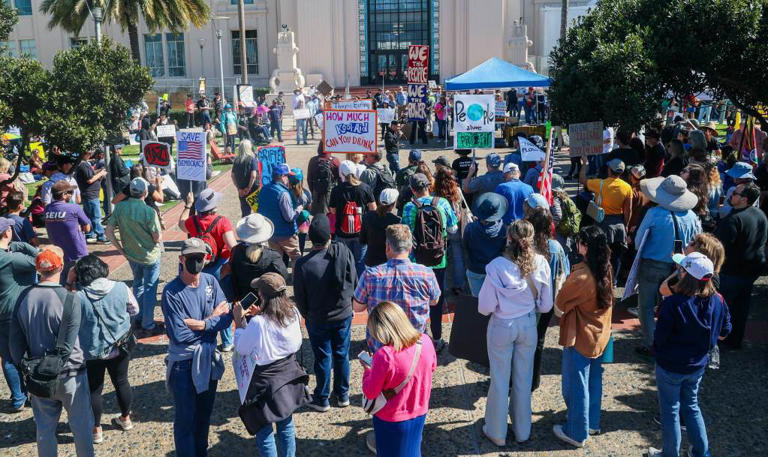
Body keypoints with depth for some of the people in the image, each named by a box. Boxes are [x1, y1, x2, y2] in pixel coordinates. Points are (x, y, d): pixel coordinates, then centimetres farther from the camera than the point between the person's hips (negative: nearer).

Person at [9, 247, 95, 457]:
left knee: (45, 427, 18)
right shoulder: (68, 299, -20)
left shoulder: (24, 298, -6)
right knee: (81, 424, 13)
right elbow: (67, 345, -21)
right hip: (69, 374, -4)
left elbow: (15, 340, 1)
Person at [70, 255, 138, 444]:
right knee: (121, 382, 22)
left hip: (91, 352, -2)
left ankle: (96, 430, 28)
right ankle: (125, 419, 41)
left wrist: (68, 283, -7)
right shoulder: (121, 288, -15)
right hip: (120, 347, 3)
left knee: (94, 390, 15)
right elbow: (134, 310, 0)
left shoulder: (78, 295, -23)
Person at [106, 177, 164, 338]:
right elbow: (158, 238, -19)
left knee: (138, 284, 26)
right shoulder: (149, 212, -24)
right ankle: (148, 326, 16)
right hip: (150, 255, -5)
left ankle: (139, 317, 38)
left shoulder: (120, 207, -10)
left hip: (131, 254, 5)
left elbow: (109, 231, -7)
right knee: (149, 289, 8)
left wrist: (120, 249, 2)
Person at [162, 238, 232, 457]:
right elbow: (178, 335, -22)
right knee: (185, 419, 8)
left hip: (209, 359, 5)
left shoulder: (211, 282, -3)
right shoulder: (171, 291, -18)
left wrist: (201, 324, -22)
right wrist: (213, 318, -15)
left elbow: (227, 318, -8)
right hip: (183, 363, -5)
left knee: (204, 414, 21)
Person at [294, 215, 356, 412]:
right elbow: (354, 281, -6)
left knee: (323, 358, 14)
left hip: (317, 320, -2)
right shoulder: (343, 251, -18)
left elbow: (300, 298, -11)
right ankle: (343, 395, 34)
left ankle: (322, 399, 30)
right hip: (343, 315, 2)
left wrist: (307, 315, 9)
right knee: (341, 355, 18)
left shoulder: (303, 264, -24)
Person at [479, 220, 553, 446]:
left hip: (501, 327, -3)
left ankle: (497, 433, 28)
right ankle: (522, 431, 34)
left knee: (500, 380, 13)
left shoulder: (497, 266, -23)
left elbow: (485, 307, -17)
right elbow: (546, 305, -5)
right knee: (524, 380, 19)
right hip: (528, 325, 3)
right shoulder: (540, 263, -14)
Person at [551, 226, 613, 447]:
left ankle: (576, 432, 22)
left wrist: (565, 284, 0)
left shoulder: (580, 275, -29)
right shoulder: (606, 270, -5)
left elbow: (560, 304, -16)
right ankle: (591, 422, 40)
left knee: (576, 386, 8)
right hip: (600, 335, 8)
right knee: (593, 381, 23)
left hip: (579, 338, -8)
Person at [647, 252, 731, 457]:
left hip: (670, 368, -5)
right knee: (691, 406, 25)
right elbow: (722, 333, 4)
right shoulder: (717, 301, -12)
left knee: (670, 411, 14)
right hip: (698, 367, 5)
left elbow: (659, 340, -22)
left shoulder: (673, 304, -29)